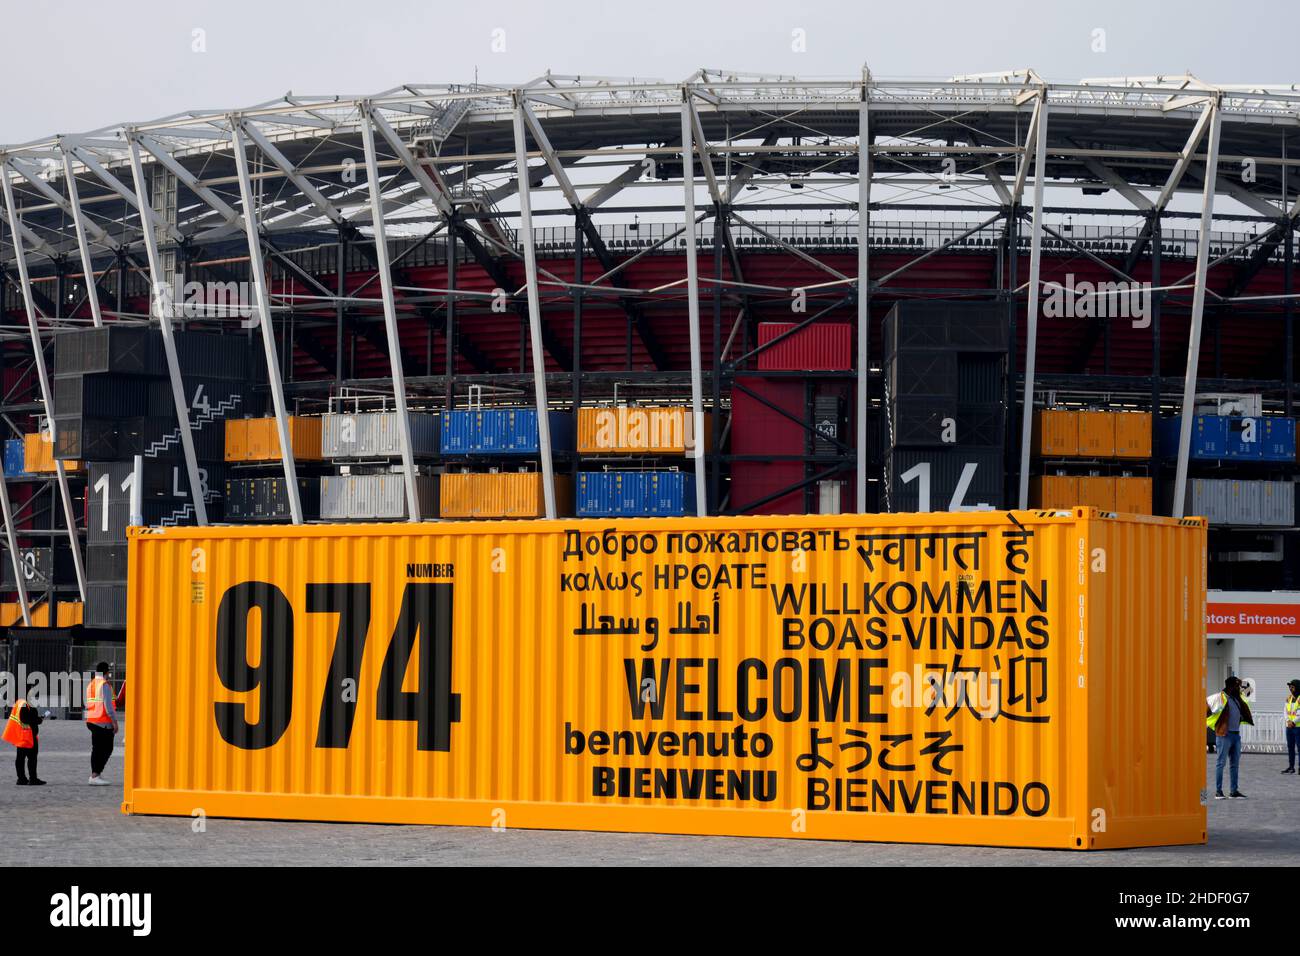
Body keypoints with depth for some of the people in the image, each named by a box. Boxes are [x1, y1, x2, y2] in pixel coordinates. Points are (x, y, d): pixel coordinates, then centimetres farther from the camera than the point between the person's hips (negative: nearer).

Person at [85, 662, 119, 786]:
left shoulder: (90, 685, 14)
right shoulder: (104, 685, -13)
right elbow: (108, 705, -18)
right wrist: (114, 721, -14)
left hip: (91, 720, 9)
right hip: (104, 723, -9)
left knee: (96, 749, 11)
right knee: (107, 749, -5)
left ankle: (94, 776, 11)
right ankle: (95, 775, -13)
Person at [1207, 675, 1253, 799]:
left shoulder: (1237, 699, 14)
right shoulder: (1221, 697, -9)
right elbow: (1205, 702, -9)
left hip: (1236, 734, 8)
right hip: (1225, 735, -8)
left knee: (1235, 764, 9)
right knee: (1221, 762, -2)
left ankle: (1234, 791, 14)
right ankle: (1218, 791, 0)